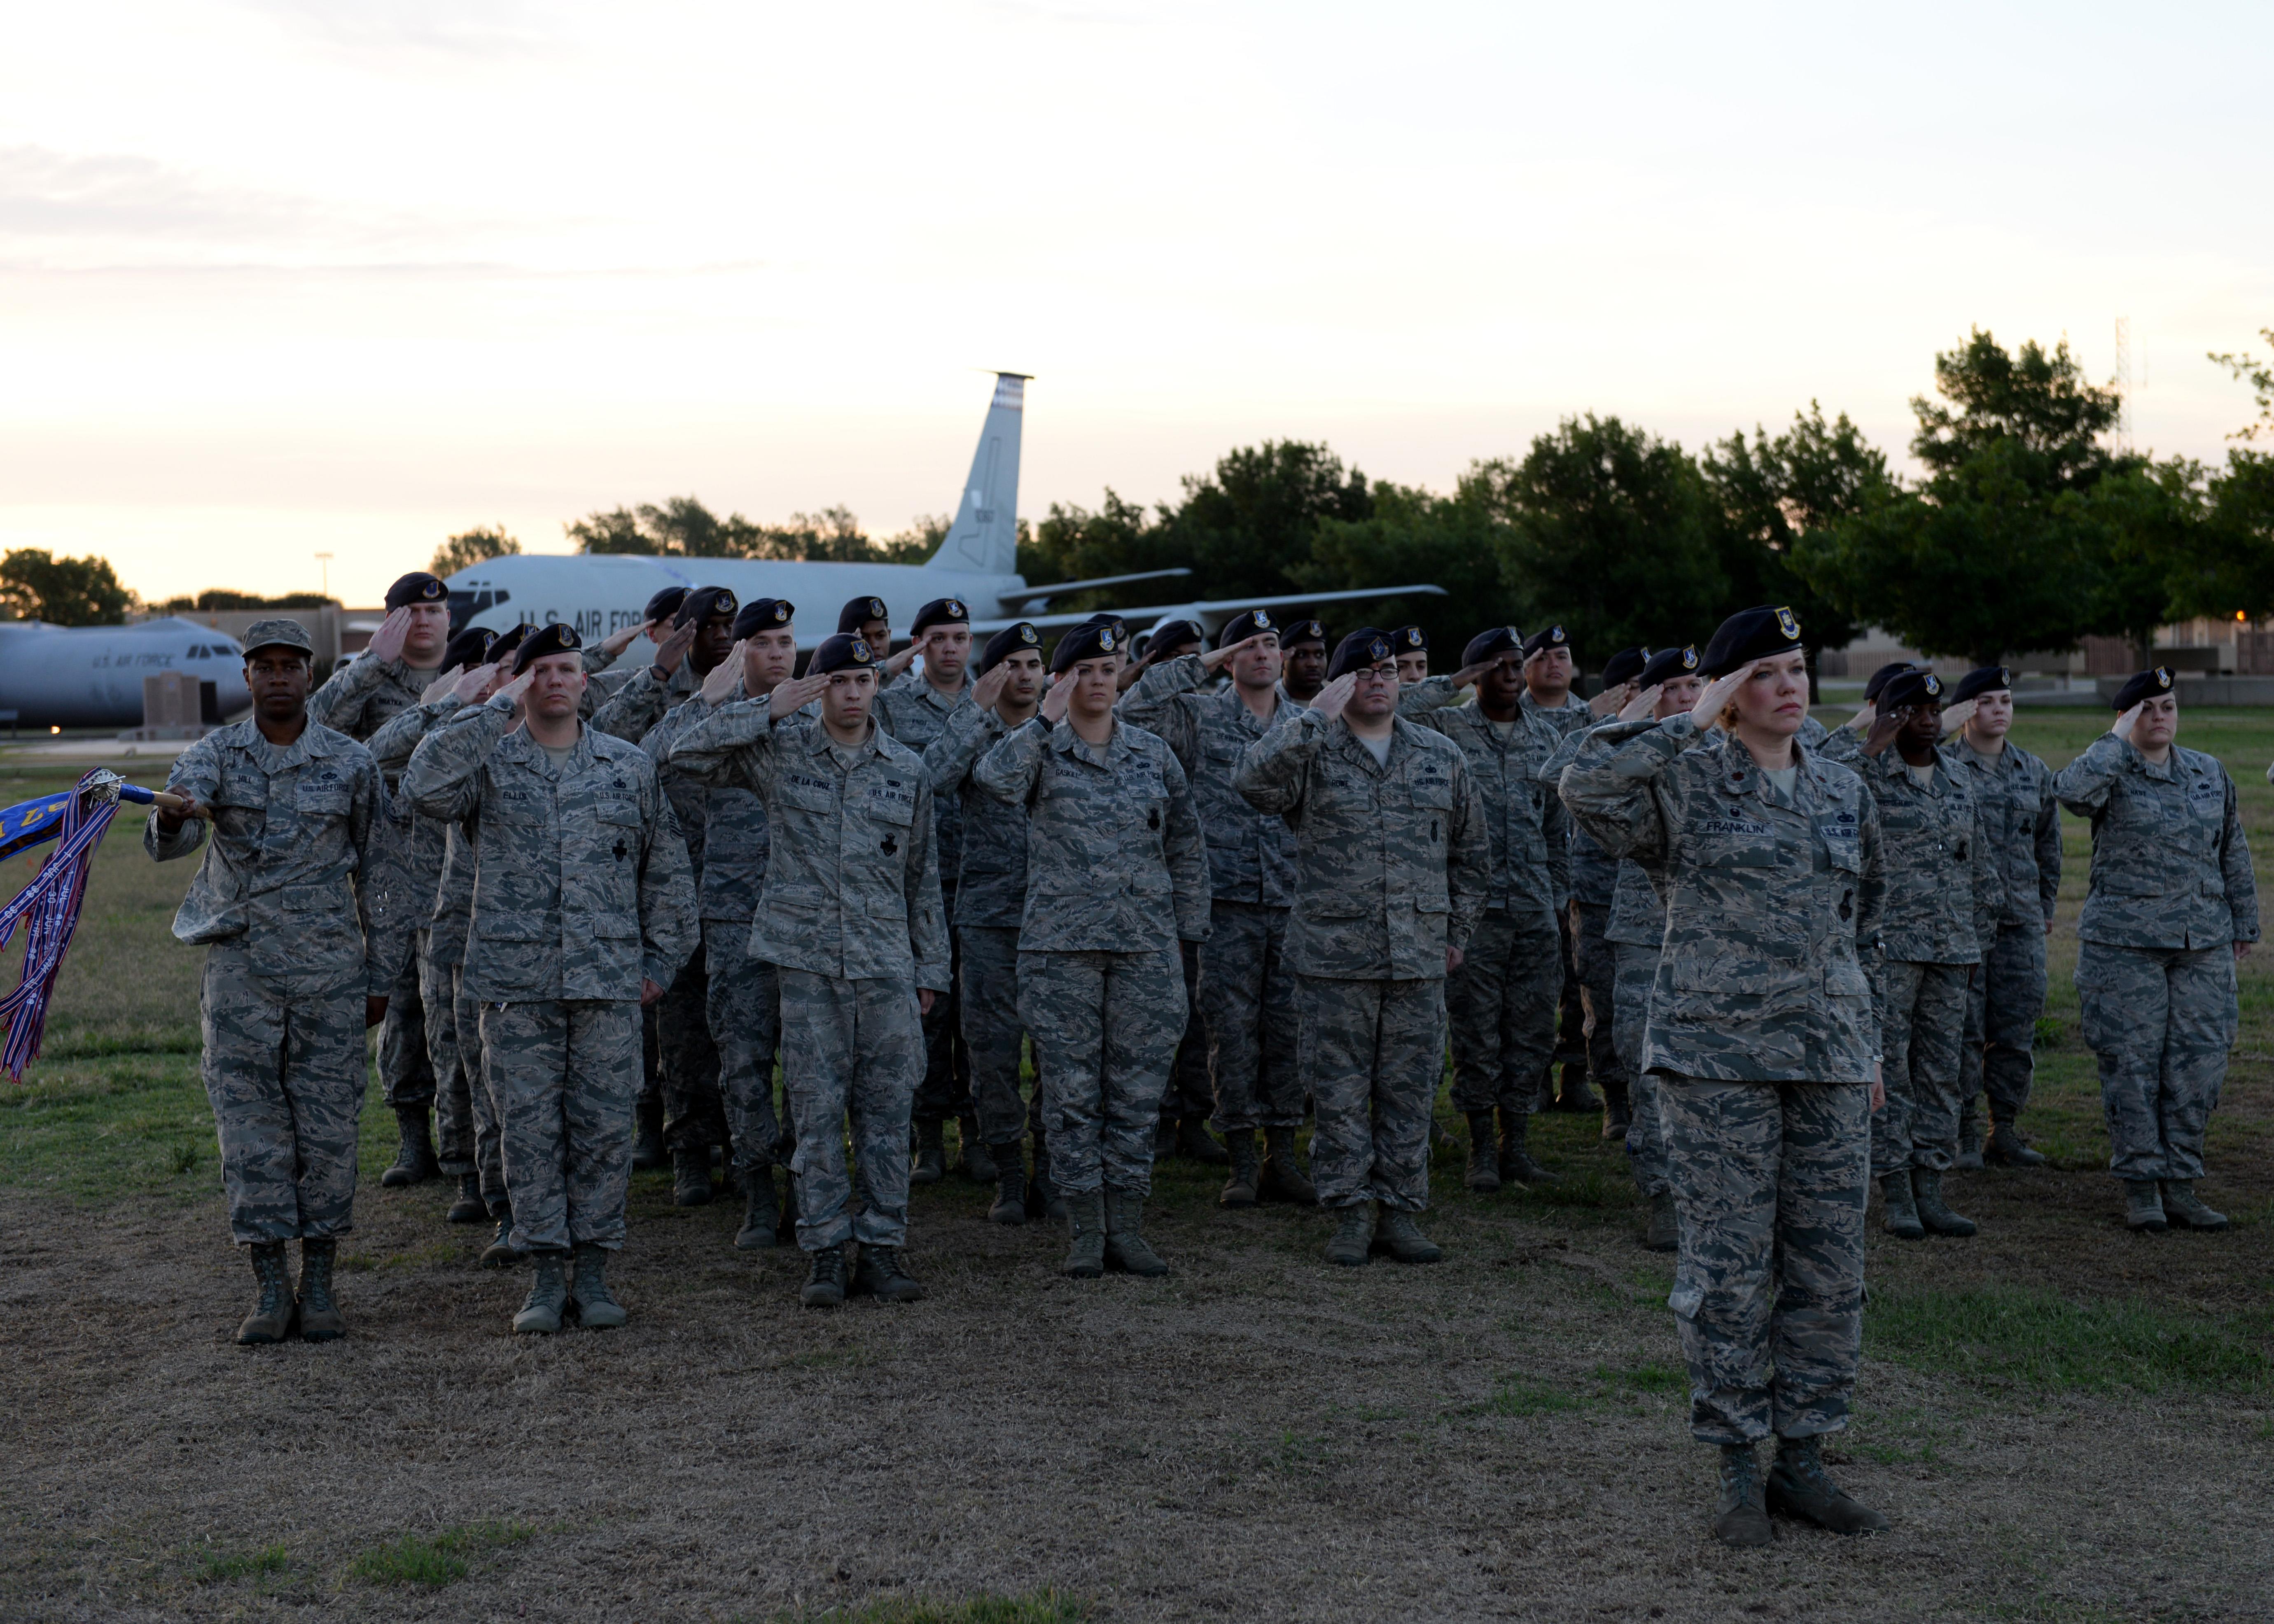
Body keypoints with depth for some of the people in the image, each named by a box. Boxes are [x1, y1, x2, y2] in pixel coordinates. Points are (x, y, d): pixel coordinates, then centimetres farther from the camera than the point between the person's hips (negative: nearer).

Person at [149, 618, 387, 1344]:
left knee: (328, 1129, 2)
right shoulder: (211, 757, -2)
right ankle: (271, 1293, 9)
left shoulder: (353, 764, 0)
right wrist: (172, 819, -45)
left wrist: (380, 978, 5)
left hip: (330, 971, 0)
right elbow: (165, 844, -20)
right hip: (240, 970, 0)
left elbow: (374, 873, 7)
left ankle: (319, 1288, 13)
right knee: (251, 1129, 1)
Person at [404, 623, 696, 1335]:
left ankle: (592, 1272, 14)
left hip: (609, 981, 1)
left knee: (605, 1130, 3)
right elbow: (425, 786, -18)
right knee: (529, 1131, 2)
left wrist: (662, 957, 10)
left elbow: (666, 869, 15)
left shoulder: (631, 767, 10)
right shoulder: (489, 763, 4)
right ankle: (547, 1275, 12)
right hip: (517, 982, -1)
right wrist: (496, 711, -13)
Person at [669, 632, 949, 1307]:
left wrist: (931, 969, 10)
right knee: (817, 1111, 1)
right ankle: (825, 1252, 9)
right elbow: (687, 754, -6)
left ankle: (882, 1249, 12)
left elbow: (924, 878, 13)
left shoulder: (908, 769, 9)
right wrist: (766, 712, -10)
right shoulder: (780, 751, 4)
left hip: (887, 966, 2)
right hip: (807, 962, -2)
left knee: (887, 1110, 3)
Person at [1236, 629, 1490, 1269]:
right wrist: (1317, 718, -20)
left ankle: (1400, 1208, 16)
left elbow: (1471, 852, 19)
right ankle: (1352, 1211, 12)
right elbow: (1253, 779, -21)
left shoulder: (1443, 758, 12)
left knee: (1410, 1090, 6)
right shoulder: (1313, 753, 1)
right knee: (1341, 1093, 2)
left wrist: (1458, 929, 13)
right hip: (1334, 958, -2)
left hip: (1419, 959, 3)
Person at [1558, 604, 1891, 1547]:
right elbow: (1586, 786, -23)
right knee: (1729, 1265, -1)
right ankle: (1737, 1471, 11)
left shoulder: (1843, 793, 14)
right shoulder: (1687, 783, -3)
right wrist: (1690, 725, -16)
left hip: (1828, 1058, 5)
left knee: (1829, 1265, 7)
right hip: (1718, 1054, -5)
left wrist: (1864, 1045, 21)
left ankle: (1802, 1460, 19)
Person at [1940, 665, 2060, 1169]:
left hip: (2021, 919, 4)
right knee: (1963, 1029, -2)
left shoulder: (2035, 772, 13)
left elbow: (2048, 846, 20)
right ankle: (1965, 1134, 6)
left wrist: (2046, 908, 20)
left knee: (2017, 1028, 6)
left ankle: (2005, 1131, 15)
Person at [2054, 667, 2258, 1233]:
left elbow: (2234, 853, 19)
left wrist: (2244, 924, 17)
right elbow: (2071, 791, -27)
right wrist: (2118, 739, -16)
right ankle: (2140, 1186, 8)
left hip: (2203, 945, 4)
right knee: (2132, 1064, -1)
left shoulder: (2210, 773, 12)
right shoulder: (2111, 773, -2)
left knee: (2200, 1062, 2)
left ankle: (2179, 1184, 12)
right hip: (2125, 944, -4)